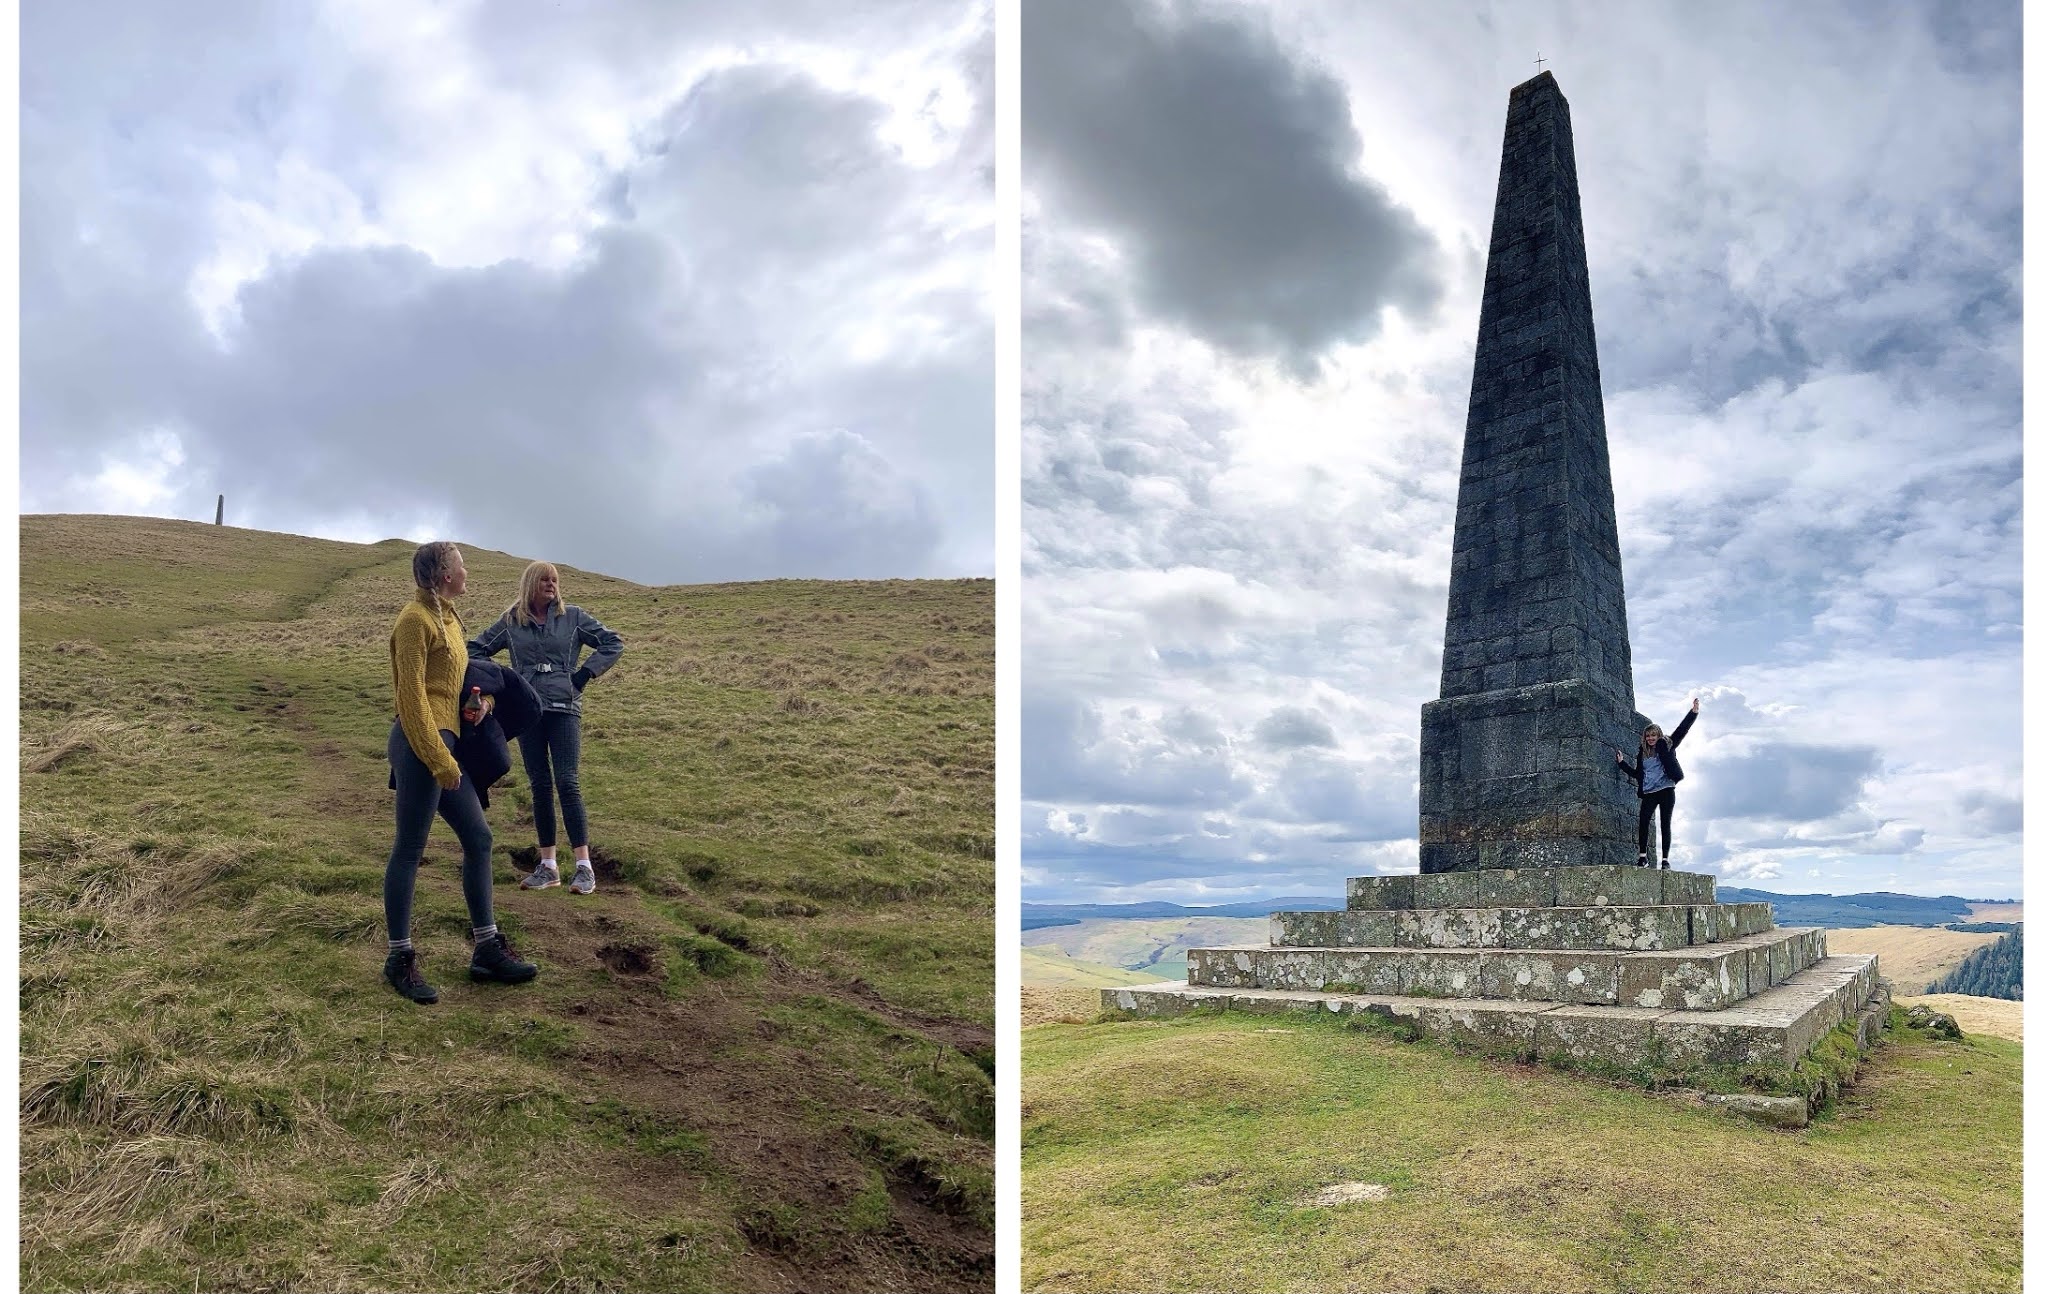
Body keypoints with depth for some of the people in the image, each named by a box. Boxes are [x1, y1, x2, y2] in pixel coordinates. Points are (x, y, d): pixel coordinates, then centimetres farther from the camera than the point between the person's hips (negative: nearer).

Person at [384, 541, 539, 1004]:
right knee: (409, 850, -1)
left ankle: (487, 949, 18)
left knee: (478, 838, 11)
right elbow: (412, 696, -16)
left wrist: (478, 698, 2)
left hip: (445, 744, 10)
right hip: (421, 745, -10)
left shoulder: (446, 616, 16)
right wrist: (440, 760, -18)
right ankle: (400, 960, 10)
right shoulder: (416, 619, -12)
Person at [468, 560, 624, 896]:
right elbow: (475, 649, 18)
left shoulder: (573, 617, 4)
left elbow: (614, 644, 6)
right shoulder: (510, 622, 8)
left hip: (564, 710, -2)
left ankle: (584, 867, -8)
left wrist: (585, 674, -1)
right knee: (540, 787, 6)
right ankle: (548, 866, 12)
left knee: (568, 784, -10)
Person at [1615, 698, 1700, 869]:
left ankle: (1665, 860, 1)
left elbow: (1682, 730, -1)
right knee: (1643, 821, -12)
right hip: (1649, 792, 3)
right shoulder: (1643, 753, 17)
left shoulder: (1667, 747, 7)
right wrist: (1622, 763, 22)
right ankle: (1642, 856, -4)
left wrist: (1693, 712, -10)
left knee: (1665, 824, -2)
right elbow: (1637, 773, 23)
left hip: (1666, 789, -3)